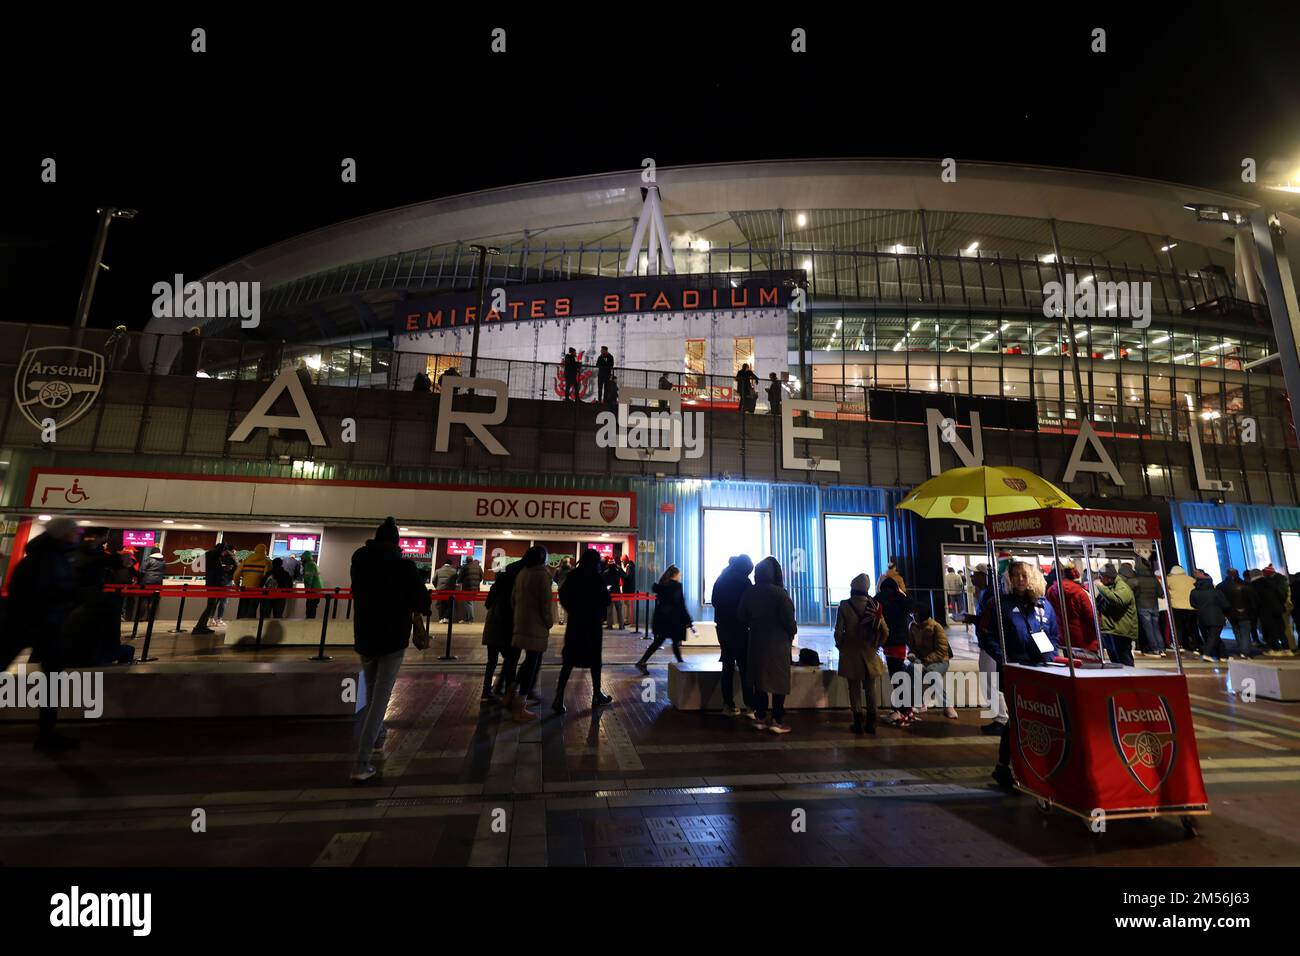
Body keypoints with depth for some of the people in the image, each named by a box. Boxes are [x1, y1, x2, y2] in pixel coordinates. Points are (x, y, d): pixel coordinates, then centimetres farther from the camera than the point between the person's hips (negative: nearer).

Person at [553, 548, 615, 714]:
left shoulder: (573, 575, 2)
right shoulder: (596, 577, -12)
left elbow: (562, 595, 5)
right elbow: (606, 600, -10)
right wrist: (606, 592, 10)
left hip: (575, 622, 4)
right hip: (592, 623, -4)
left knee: (569, 660, 5)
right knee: (594, 659, 10)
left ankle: (559, 697, -6)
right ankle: (597, 696, 22)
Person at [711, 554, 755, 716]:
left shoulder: (720, 579, 9)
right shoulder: (743, 581, -10)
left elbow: (713, 601, 14)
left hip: (722, 627, 6)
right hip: (738, 628, -6)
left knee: (727, 666, 10)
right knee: (744, 667, -1)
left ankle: (728, 705, 12)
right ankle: (749, 706, -1)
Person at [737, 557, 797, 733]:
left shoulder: (749, 593, 0)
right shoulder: (779, 592, -16)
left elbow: (741, 616, 5)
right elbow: (788, 618, -17)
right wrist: (792, 632, 1)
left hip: (756, 641, 5)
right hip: (778, 641, -5)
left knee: (760, 678, 12)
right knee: (779, 679, 5)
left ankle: (760, 717, 17)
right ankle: (777, 720, 7)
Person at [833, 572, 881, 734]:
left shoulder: (844, 606, -10)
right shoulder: (874, 605, -5)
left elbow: (839, 631, -9)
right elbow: (883, 630, -3)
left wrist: (840, 646, 8)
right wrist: (875, 646, 13)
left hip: (850, 653, -2)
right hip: (869, 654, 2)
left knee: (855, 690, 6)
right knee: (870, 689, 12)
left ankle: (858, 723, 8)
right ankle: (871, 723, 16)